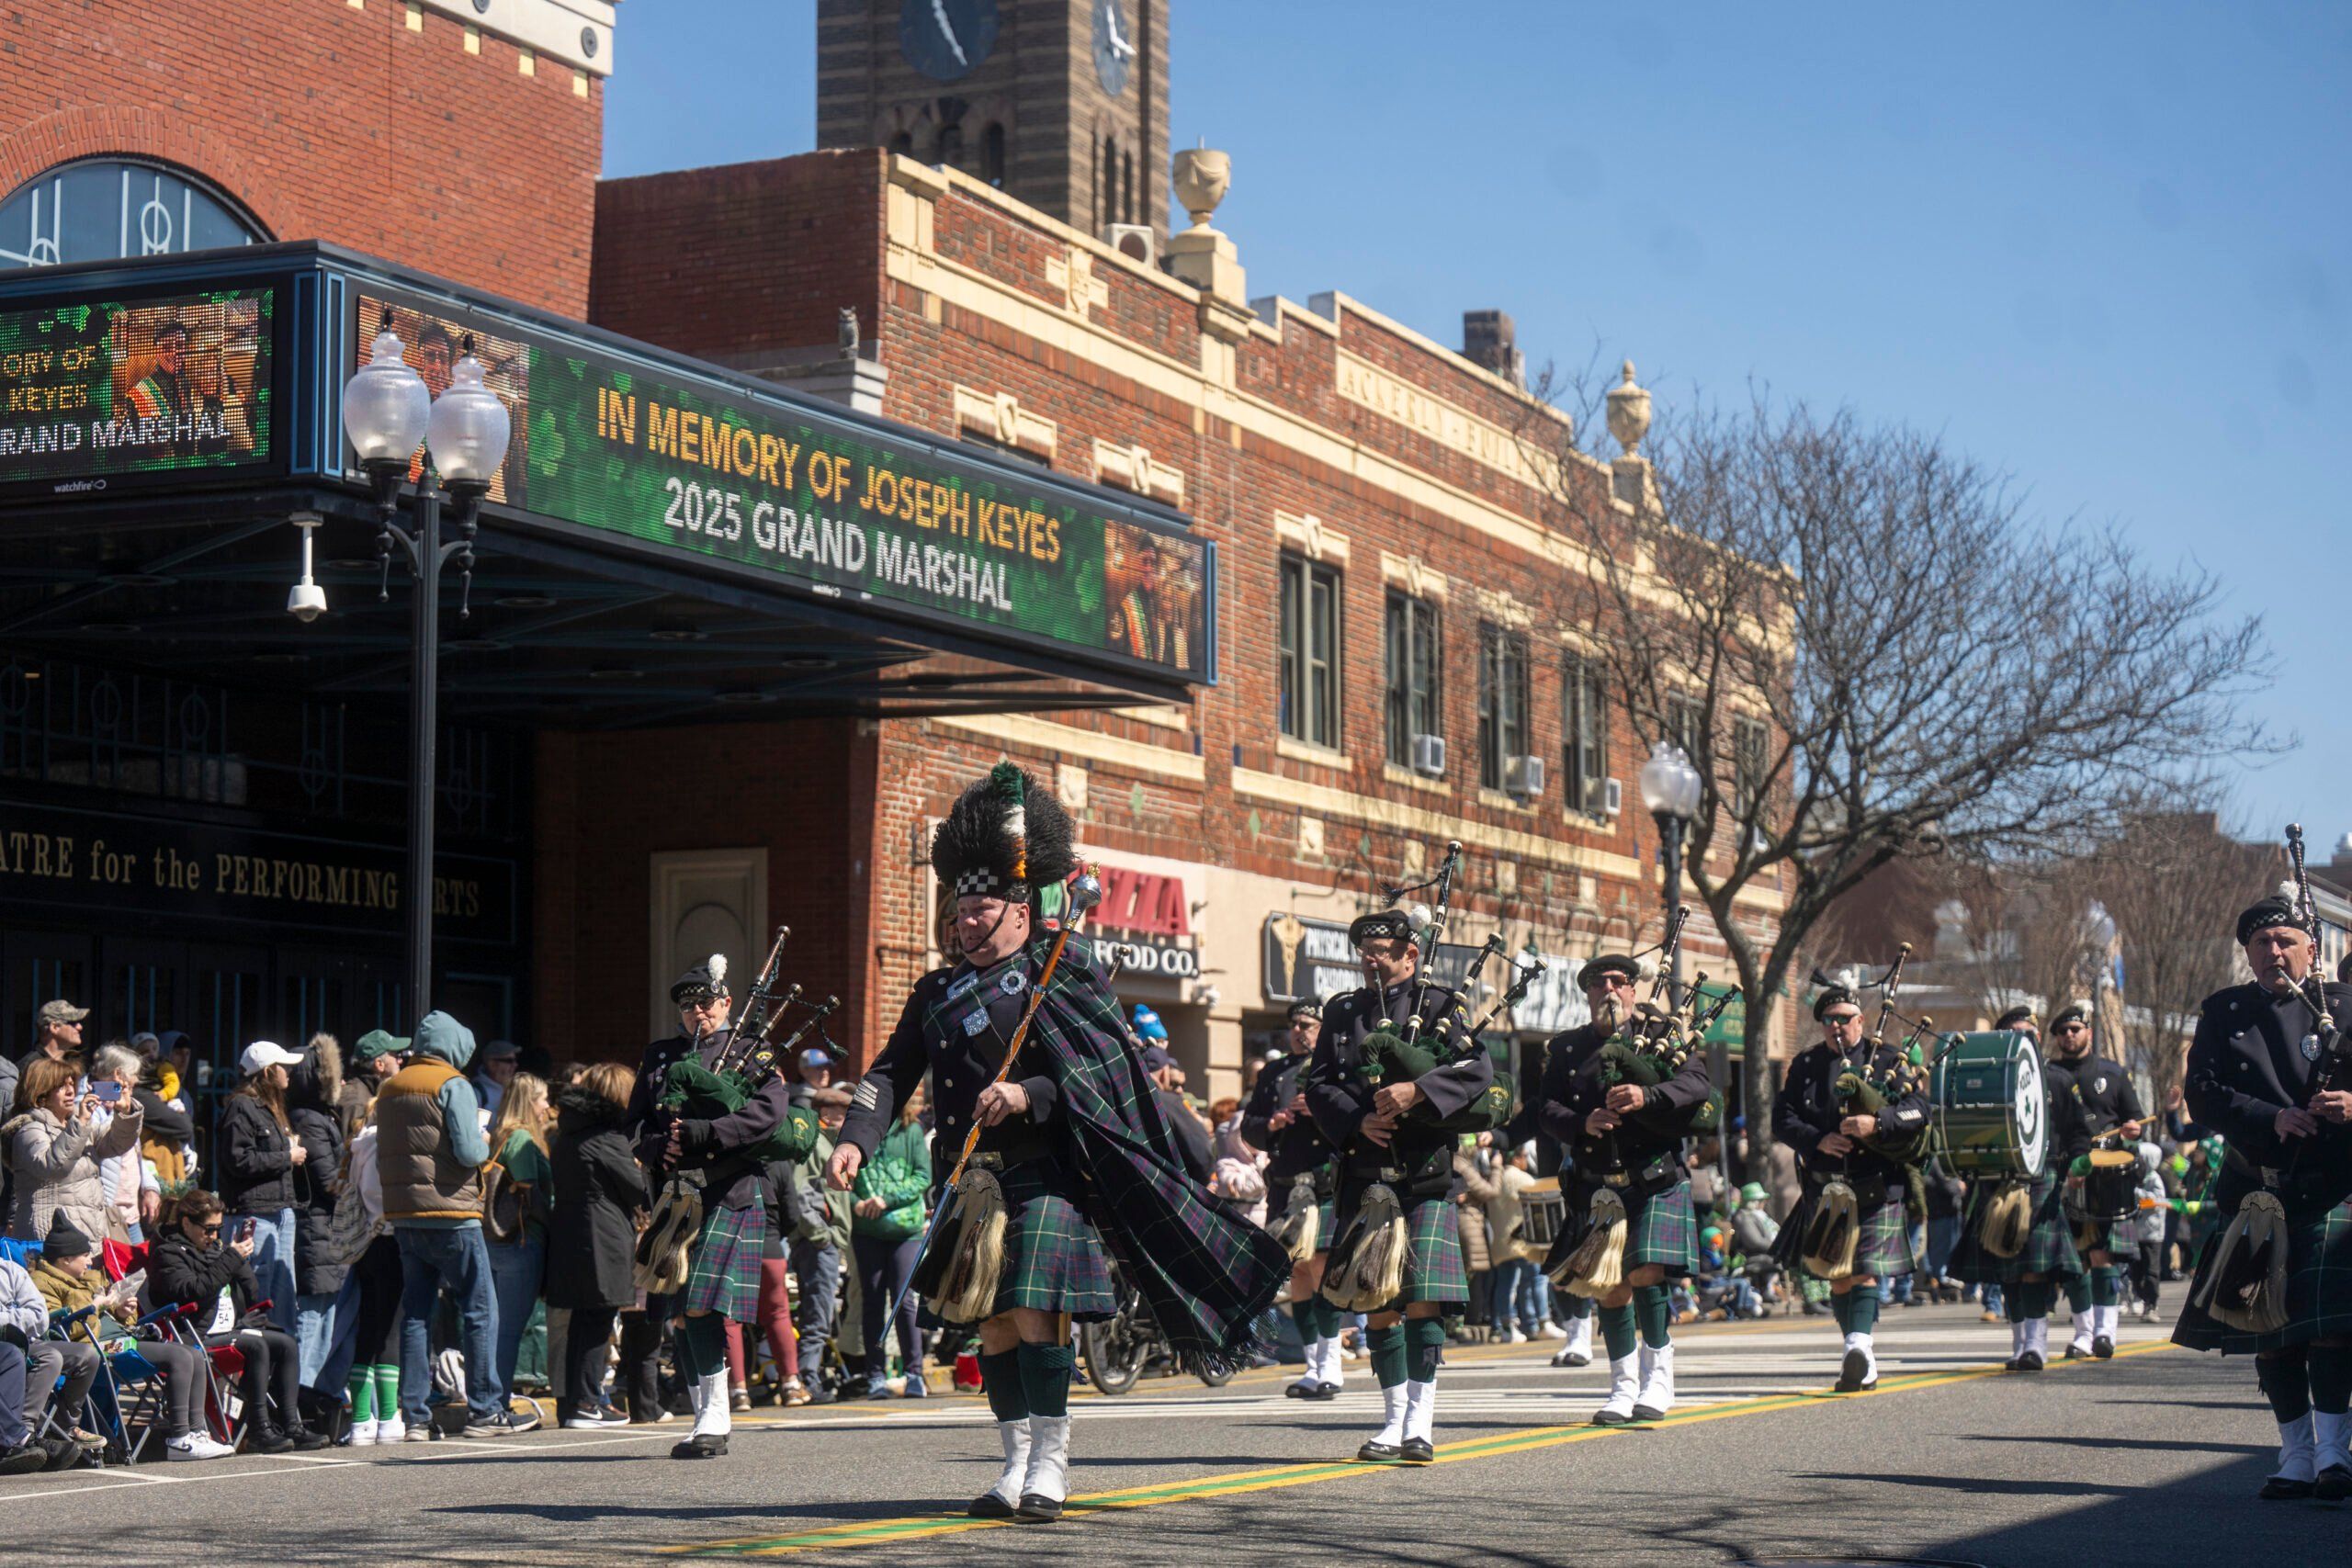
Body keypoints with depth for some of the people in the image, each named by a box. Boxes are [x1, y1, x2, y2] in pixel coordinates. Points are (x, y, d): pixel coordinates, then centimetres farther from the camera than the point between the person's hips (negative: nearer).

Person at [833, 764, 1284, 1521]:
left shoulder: (1064, 976, 1)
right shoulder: (939, 990, 16)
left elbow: (1103, 1070, -6)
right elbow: (892, 1072, 10)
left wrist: (1028, 1096, -21)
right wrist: (855, 1142, -6)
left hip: (1045, 1178, -5)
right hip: (969, 1185, 5)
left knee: (1035, 1315, -12)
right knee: (992, 1326, 7)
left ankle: (1050, 1467, -6)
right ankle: (1016, 1467, 16)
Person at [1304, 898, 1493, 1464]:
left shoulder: (1440, 1006, 6)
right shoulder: (1343, 1012, 15)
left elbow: (1479, 1069, -8)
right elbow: (1318, 1087, 8)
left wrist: (1418, 1091, -21)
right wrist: (1358, 1119, -11)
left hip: (1425, 1181, -3)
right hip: (1364, 1179, 3)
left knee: (1423, 1301, -9)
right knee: (1378, 1306, 5)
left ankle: (1420, 1424, -5)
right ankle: (1393, 1421, 14)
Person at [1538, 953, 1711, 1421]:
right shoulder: (1566, 1048, 13)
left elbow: (1694, 1085, -8)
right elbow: (1547, 1108, 4)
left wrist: (1647, 1097, -26)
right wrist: (1582, 1123, -17)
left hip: (1655, 1181, -3)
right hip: (1596, 1187, 3)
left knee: (1647, 1273, -16)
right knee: (1609, 1286, 3)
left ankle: (1658, 1377, -2)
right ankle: (1623, 1387, 15)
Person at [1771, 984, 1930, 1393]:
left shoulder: (1889, 1059, 6)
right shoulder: (1805, 1065, 14)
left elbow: (1918, 1110, -5)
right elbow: (1782, 1119, 5)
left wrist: (1877, 1123, -22)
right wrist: (1818, 1140, -13)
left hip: (1876, 1187, -4)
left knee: (1865, 1271, -15)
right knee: (1838, 1277, 7)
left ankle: (1859, 1346, -26)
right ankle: (1865, 1363, 17)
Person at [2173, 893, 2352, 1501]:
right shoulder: (2222, 1013, 9)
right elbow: (2204, 1096, -2)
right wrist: (2272, 1119, -17)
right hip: (2258, 1192, 2)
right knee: (2269, 1329, 5)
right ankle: (2296, 1457, 14)